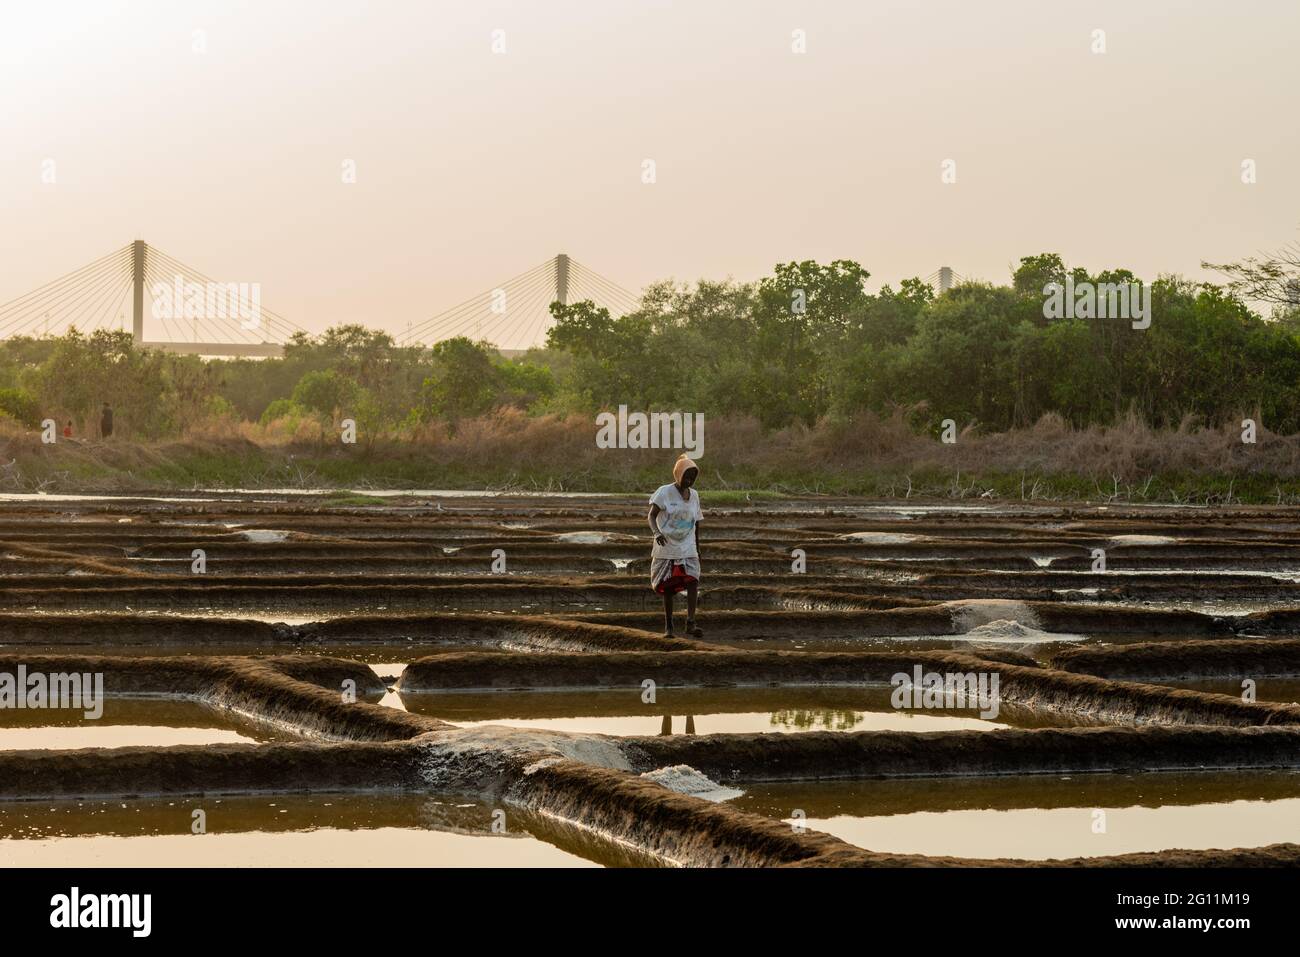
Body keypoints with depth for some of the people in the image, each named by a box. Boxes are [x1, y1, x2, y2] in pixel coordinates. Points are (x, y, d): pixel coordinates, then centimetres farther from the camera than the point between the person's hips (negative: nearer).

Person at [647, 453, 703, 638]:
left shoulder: (694, 495, 7)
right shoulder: (664, 492, -7)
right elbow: (652, 515, -13)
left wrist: (698, 548, 18)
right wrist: (657, 532, -32)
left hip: (687, 549, 3)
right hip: (667, 548, -3)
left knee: (693, 581, -16)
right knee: (668, 588, 3)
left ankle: (690, 623, -18)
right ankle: (668, 626, 13)